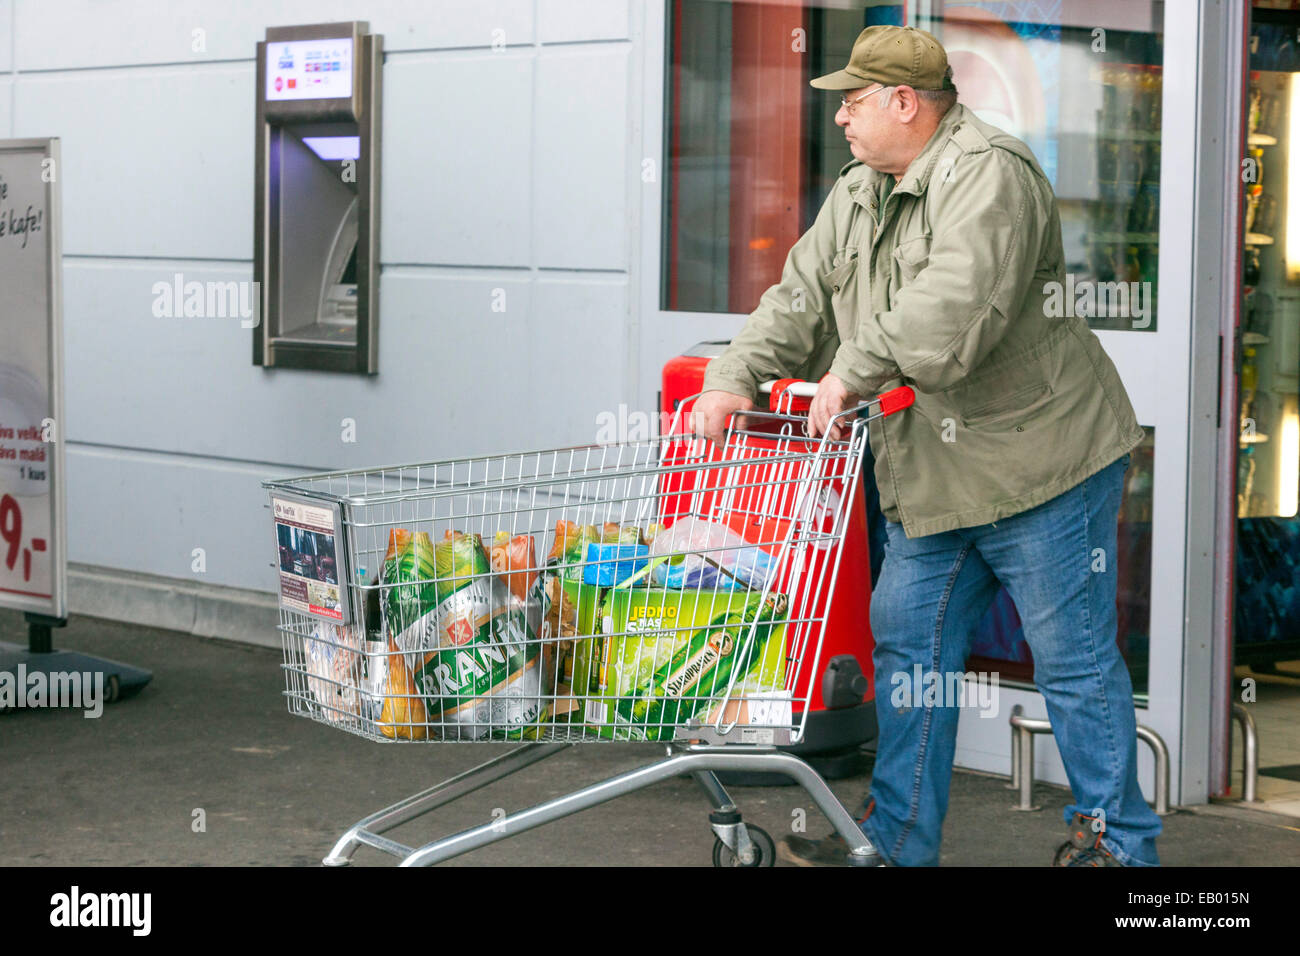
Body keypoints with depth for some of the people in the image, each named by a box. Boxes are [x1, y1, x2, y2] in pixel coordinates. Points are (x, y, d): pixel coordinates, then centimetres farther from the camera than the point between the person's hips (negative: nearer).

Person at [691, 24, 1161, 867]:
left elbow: (956, 305, -30)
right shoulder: (855, 197, 13)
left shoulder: (987, 174, -17)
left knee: (1075, 661, 1)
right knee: (909, 651, 11)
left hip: (1040, 458, -9)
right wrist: (737, 376, -3)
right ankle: (899, 841, 21)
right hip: (930, 474, 9)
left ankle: (1116, 837, 15)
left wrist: (855, 371, -25)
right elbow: (802, 300, 12)